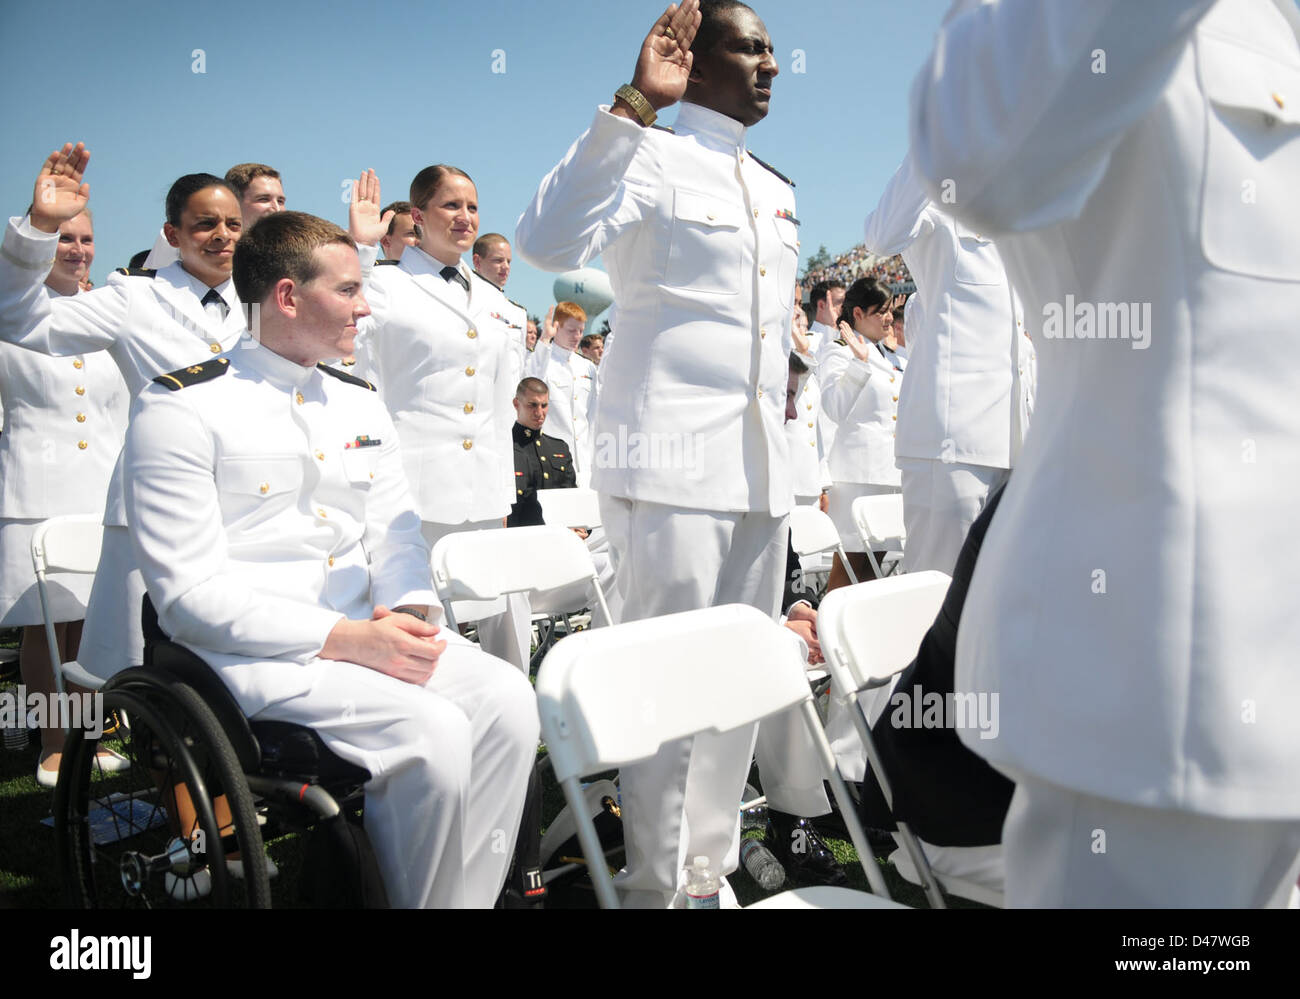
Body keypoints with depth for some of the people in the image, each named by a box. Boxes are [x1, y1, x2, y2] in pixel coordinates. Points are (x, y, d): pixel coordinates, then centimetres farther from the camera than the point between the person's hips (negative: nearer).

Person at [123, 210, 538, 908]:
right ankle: (422, 901, -4)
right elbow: (189, 591, -13)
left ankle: (467, 900, -5)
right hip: (250, 653, -6)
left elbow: (396, 536, 14)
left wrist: (409, 612, -10)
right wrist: (345, 640, -21)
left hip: (367, 632, 6)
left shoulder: (361, 404, 15)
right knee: (432, 731, -27)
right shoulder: (183, 406, -7)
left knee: (507, 699, -17)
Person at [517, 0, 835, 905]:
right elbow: (548, 243, -21)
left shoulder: (777, 194, 22)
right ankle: (660, 883, 7)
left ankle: (715, 859, 28)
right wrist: (632, 106, -23)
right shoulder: (653, 157, -2)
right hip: (672, 460, -7)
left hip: (761, 470, 8)